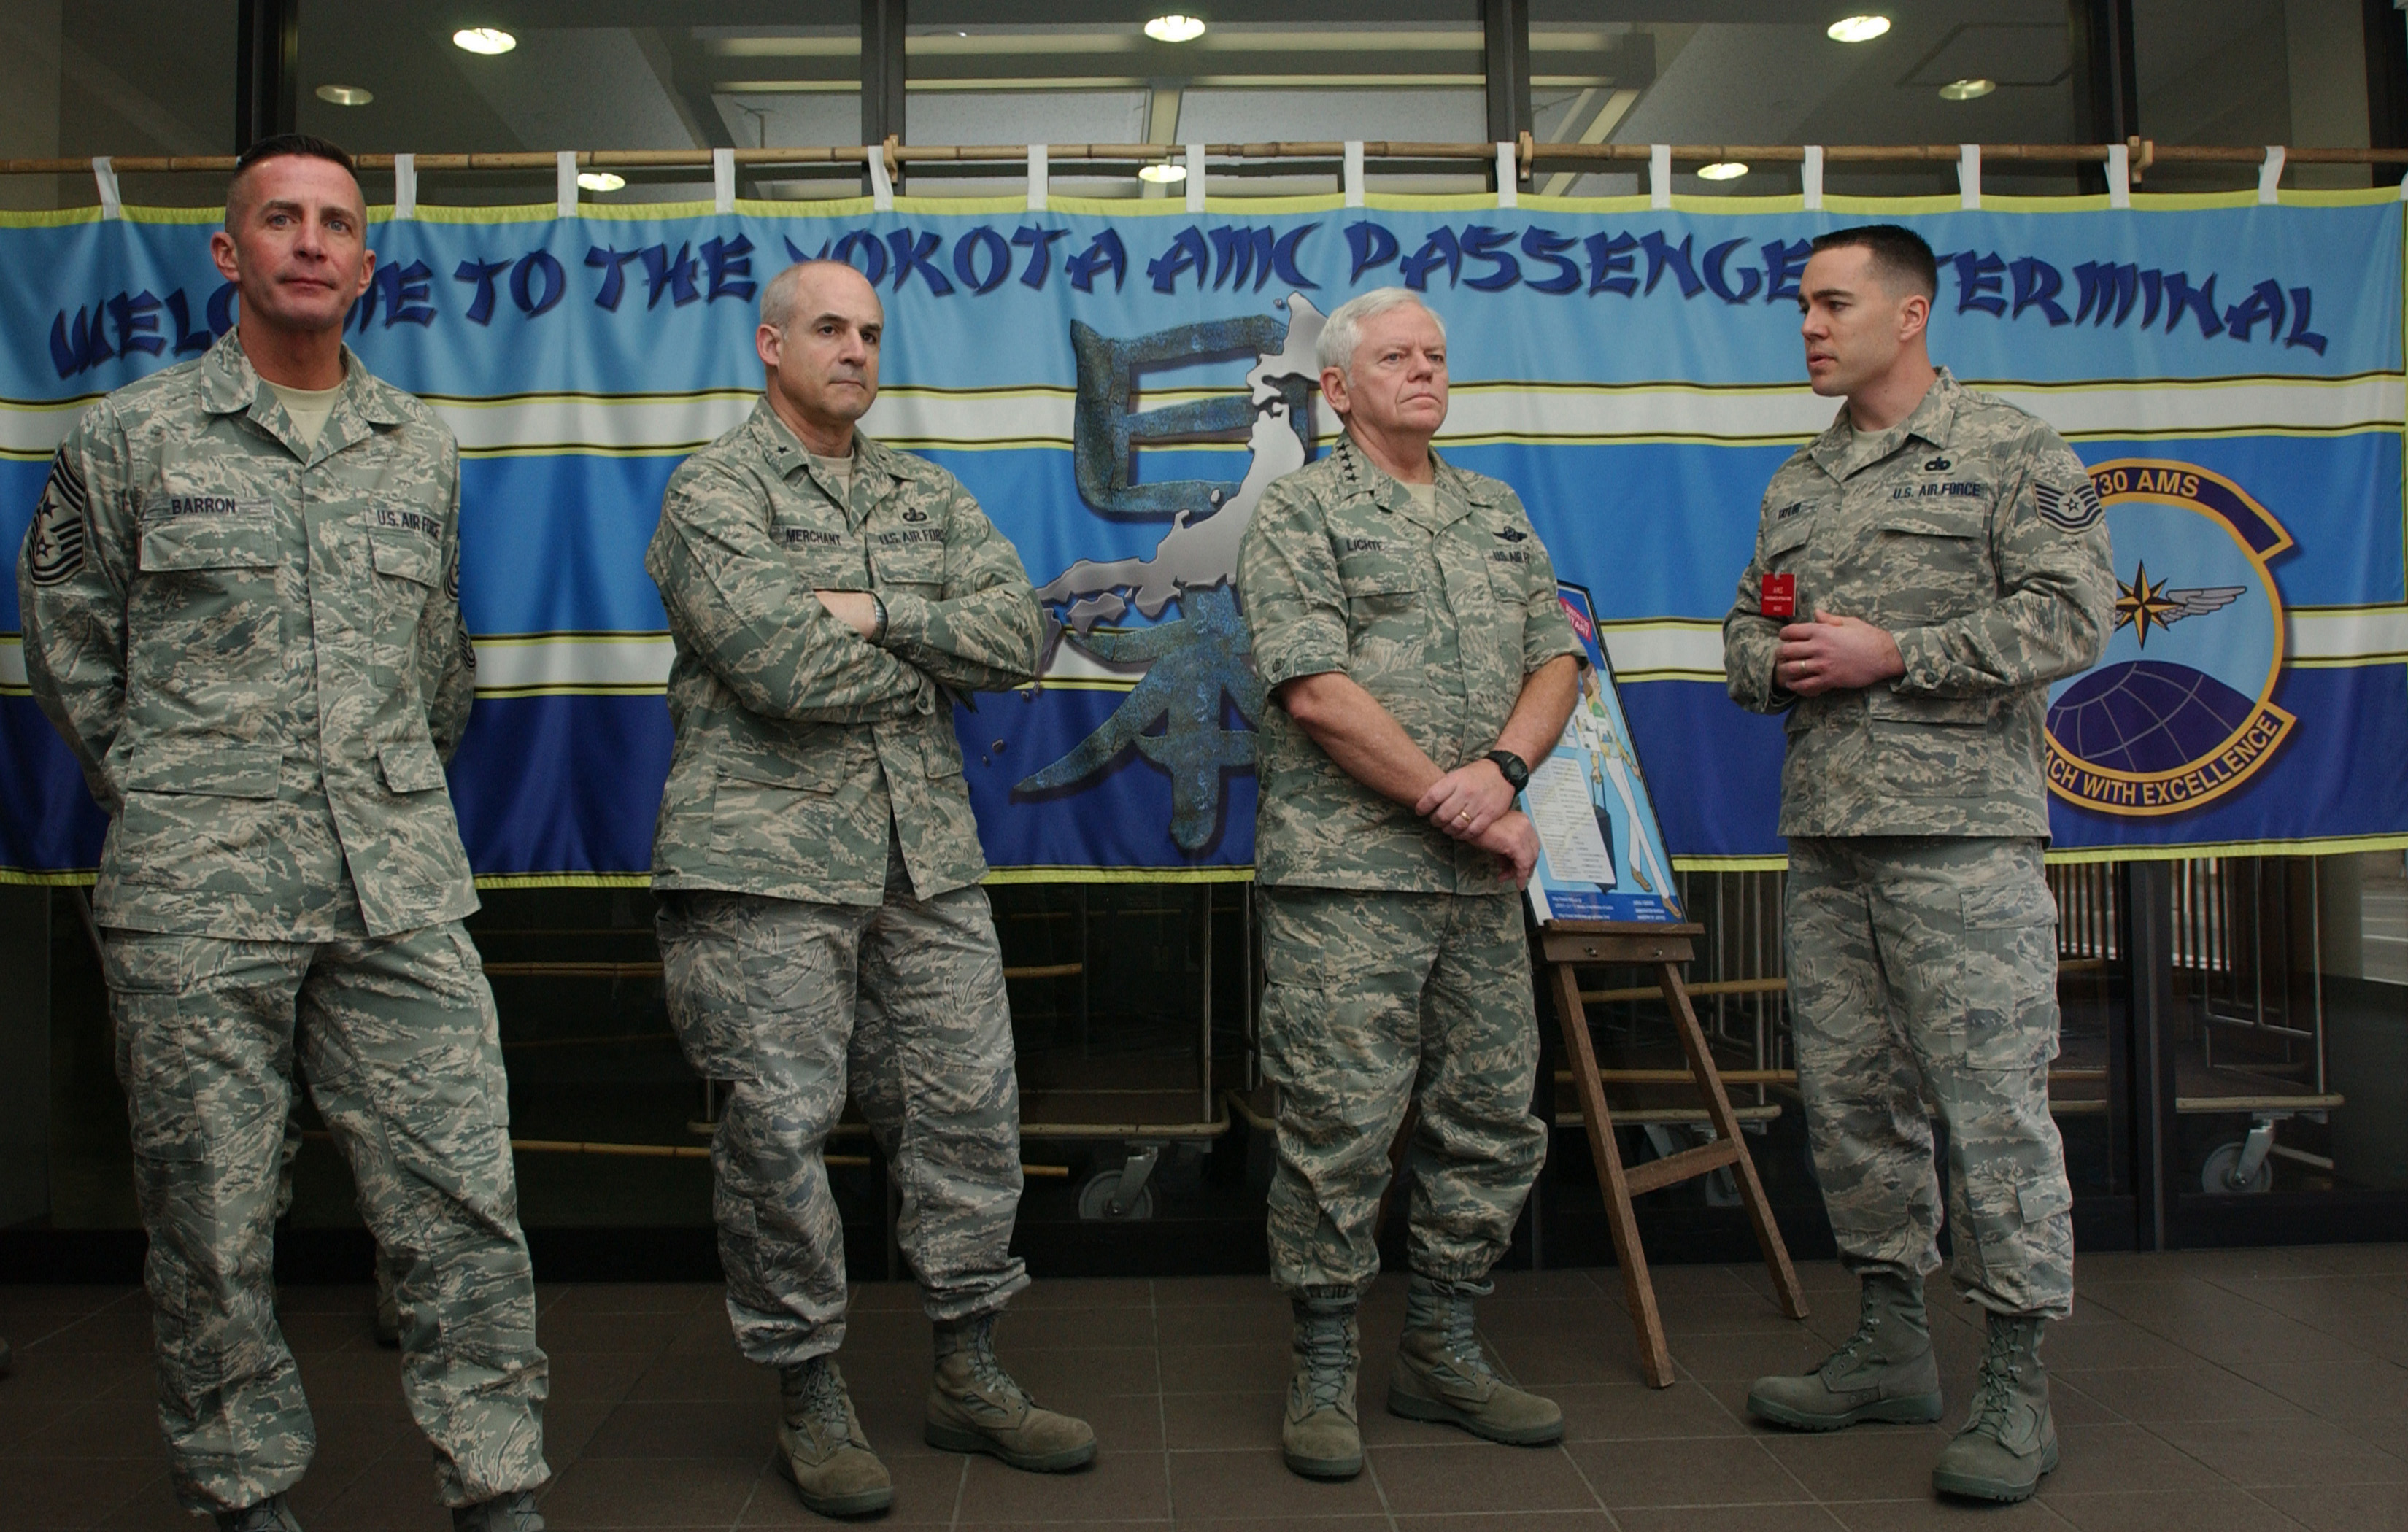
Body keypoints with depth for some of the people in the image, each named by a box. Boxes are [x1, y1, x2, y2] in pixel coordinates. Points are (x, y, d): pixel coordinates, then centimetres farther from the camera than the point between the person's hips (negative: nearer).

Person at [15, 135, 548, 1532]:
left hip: (402, 888, 2)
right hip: (197, 896, -2)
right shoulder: (132, 439, 5)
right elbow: (64, 631, 13)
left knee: (465, 1194, -1)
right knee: (214, 1218, 6)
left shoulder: (423, 450, 13)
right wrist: (156, 787, 9)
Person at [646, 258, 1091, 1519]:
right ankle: (810, 1403, 17)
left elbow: (1017, 632, 1)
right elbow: (784, 670, -17)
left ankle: (968, 1378, 22)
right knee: (780, 1130, 0)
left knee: (968, 1110, 7)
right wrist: (936, 659, -2)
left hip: (928, 855, 6)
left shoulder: (927, 495, 16)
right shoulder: (715, 491, -2)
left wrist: (876, 615, -11)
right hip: (768, 858, -5)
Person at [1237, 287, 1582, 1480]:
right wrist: (1454, 802, -12)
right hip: (1346, 872, -6)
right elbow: (1319, 692, -12)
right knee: (1340, 1126, -3)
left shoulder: (1497, 513, 19)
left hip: (1480, 879, 6)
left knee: (1493, 1121, 10)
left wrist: (1503, 768, -8)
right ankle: (1325, 1371, 13)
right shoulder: (1299, 515, -1)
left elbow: (1554, 660, 13)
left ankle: (1441, 1351, 26)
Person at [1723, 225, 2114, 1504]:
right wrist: (1782, 660, -1)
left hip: (1961, 831, -6)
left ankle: (2017, 1385, 7)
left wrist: (1890, 654, -13)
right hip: (1823, 834, 7)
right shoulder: (1797, 482, 19)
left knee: (1992, 1104, -4)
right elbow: (1746, 637, 22)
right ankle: (1893, 1347, 23)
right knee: (1849, 1098, 10)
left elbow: (2070, 613, -10)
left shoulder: (2009, 452, 0)